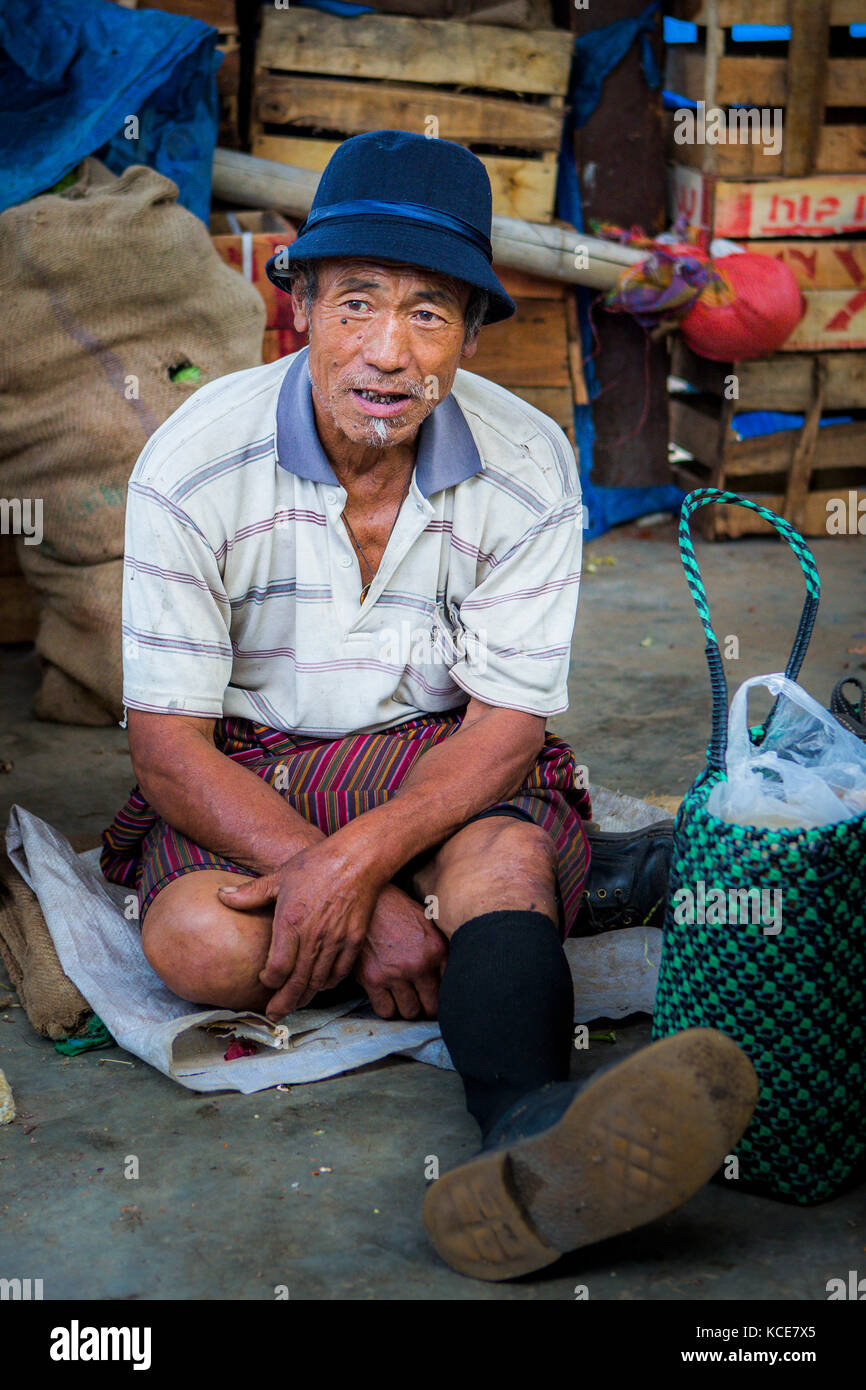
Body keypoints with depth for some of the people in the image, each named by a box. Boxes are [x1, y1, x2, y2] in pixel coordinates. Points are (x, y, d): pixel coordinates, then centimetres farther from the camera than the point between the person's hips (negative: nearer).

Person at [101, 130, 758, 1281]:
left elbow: (506, 726, -9)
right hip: (244, 774, 0)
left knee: (510, 852, -33)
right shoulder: (193, 463, -15)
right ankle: (586, 877, -22)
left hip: (443, 772, 0)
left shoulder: (529, 466, -10)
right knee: (204, 944, -31)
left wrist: (357, 861, -28)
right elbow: (168, 746, -14)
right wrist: (359, 906, -25)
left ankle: (533, 1133, -59)